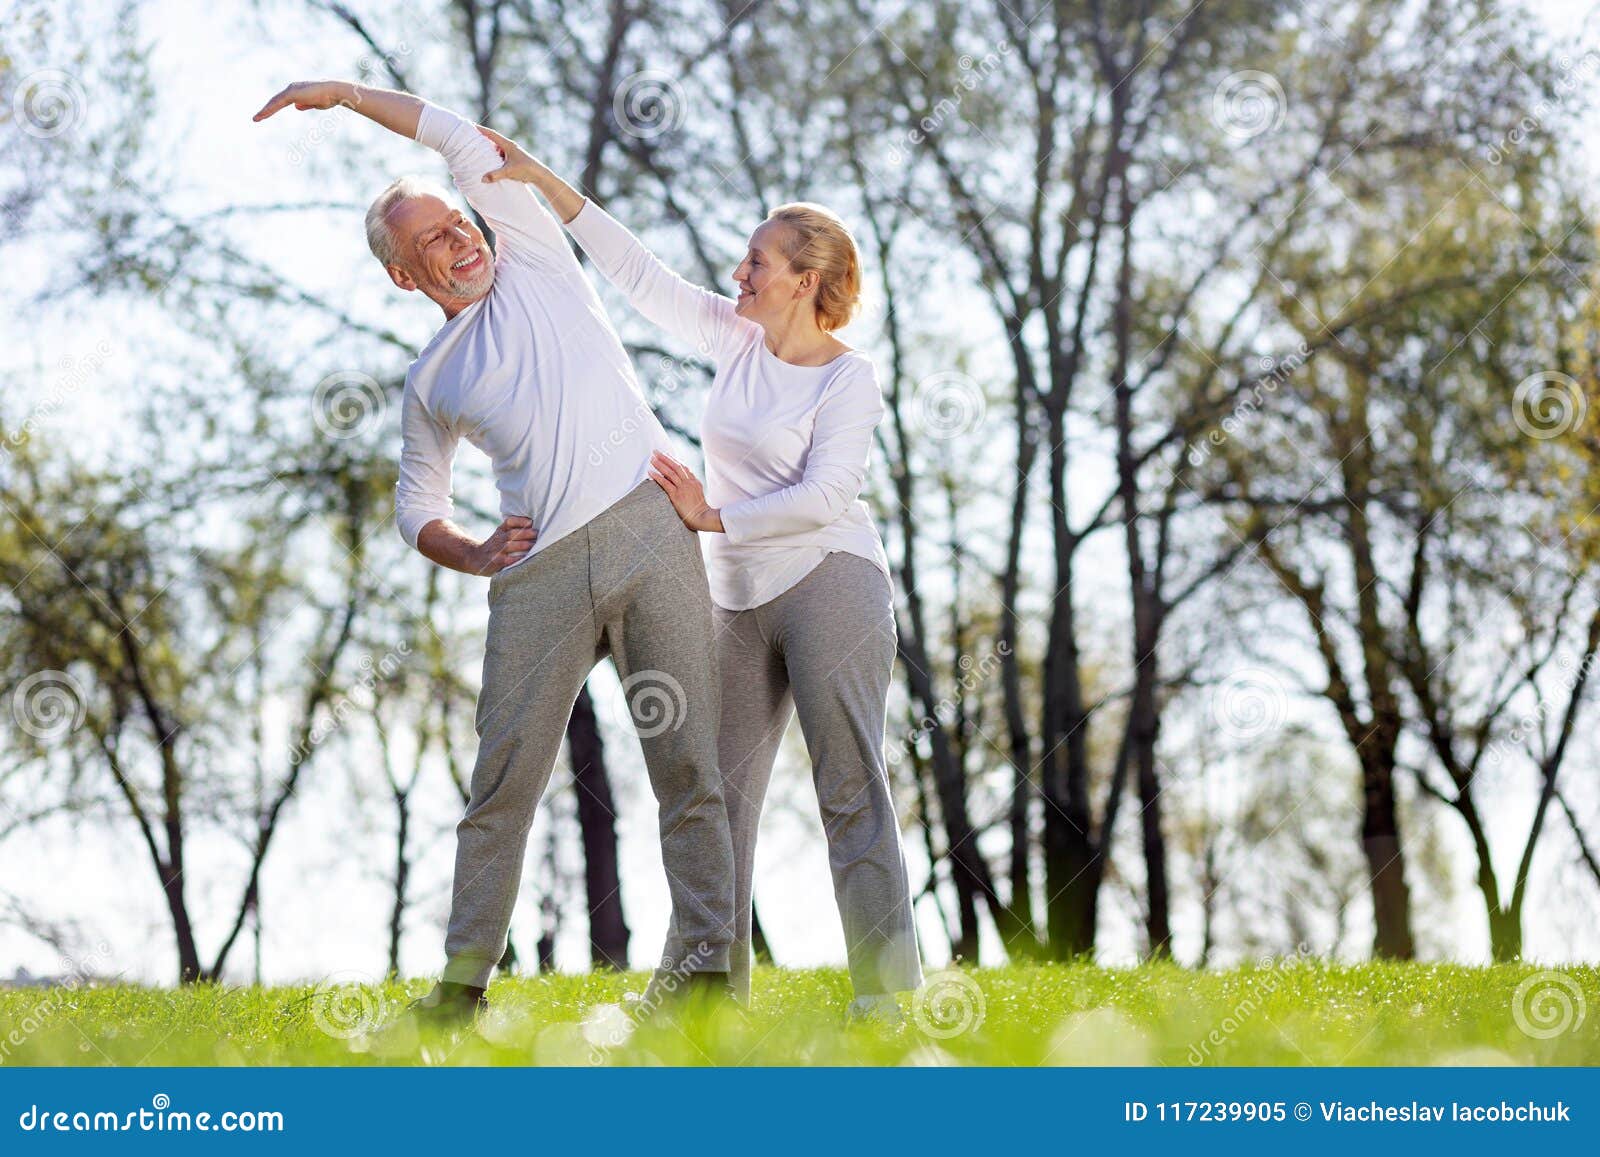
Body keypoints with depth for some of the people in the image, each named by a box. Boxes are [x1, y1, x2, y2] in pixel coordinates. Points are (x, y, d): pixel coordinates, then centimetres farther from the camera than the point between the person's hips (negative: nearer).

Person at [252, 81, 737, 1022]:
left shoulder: (533, 259, 16)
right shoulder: (429, 383, 20)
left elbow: (462, 140, 18)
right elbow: (417, 504, 27)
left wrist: (345, 92, 24)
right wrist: (473, 554, 6)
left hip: (649, 529, -1)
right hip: (541, 574, 2)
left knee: (689, 762, -6)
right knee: (505, 776, -3)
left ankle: (711, 963, -5)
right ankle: (464, 980, 2)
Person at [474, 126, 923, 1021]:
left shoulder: (851, 378, -7)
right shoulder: (739, 339, 11)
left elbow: (826, 495, -16)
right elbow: (639, 274, 10)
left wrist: (715, 517, -16)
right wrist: (547, 184, 6)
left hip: (830, 586, -7)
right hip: (740, 602, 7)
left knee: (852, 786, -9)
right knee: (720, 789, 5)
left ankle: (885, 990, -10)